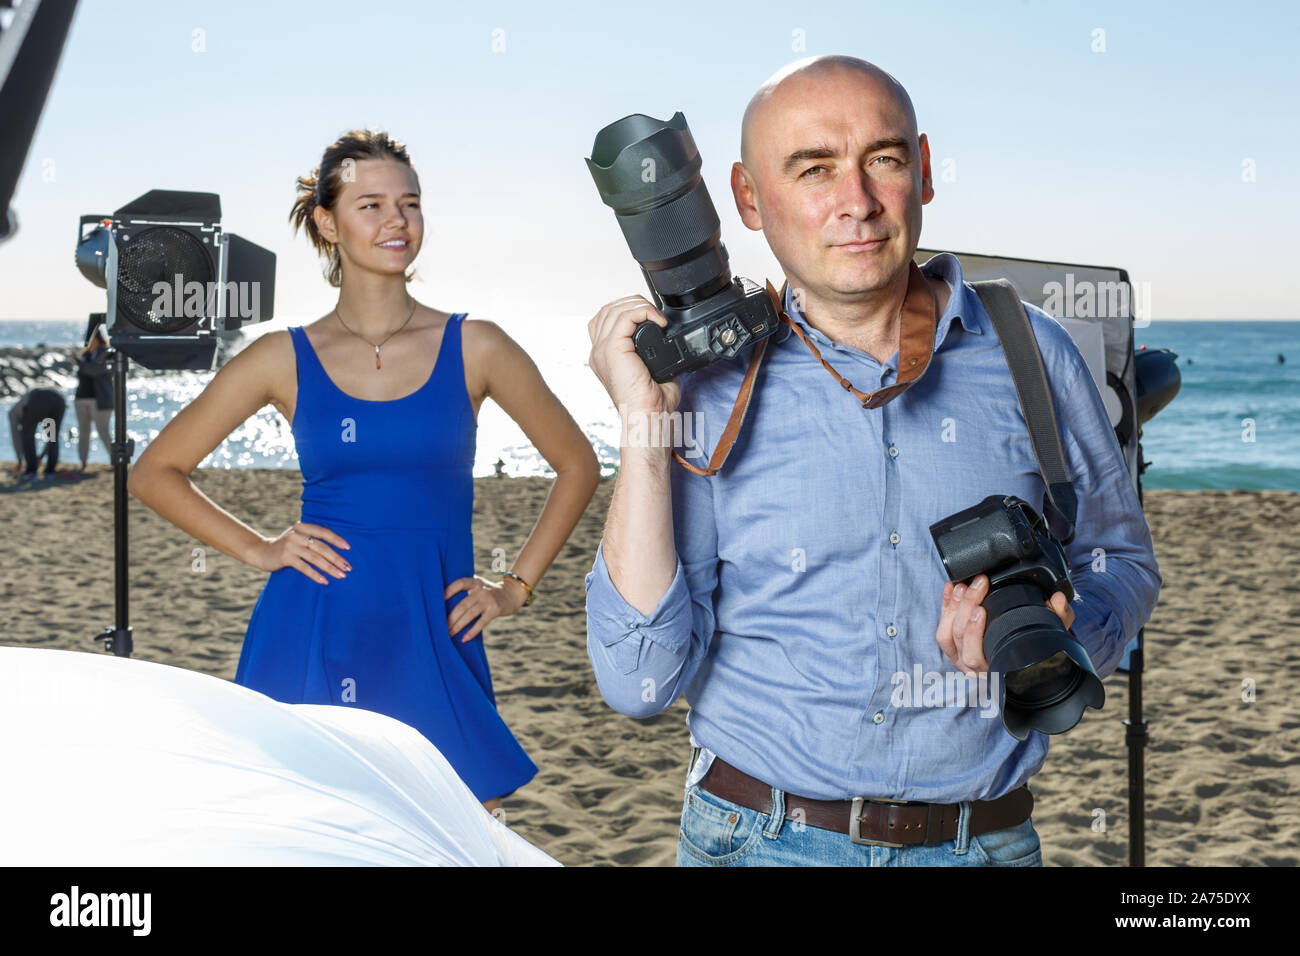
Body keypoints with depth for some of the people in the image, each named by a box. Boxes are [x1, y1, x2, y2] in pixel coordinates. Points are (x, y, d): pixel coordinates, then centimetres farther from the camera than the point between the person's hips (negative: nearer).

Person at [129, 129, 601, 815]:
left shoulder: (472, 348, 2)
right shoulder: (286, 359, 2)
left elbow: (577, 464, 12)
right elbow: (154, 473, 10)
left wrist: (516, 587, 6)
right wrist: (257, 548, 0)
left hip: (434, 644, 0)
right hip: (311, 646, 0)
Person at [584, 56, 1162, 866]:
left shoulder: (1029, 355, -2)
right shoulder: (710, 394, -7)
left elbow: (1121, 563, 10)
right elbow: (641, 682, -13)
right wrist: (644, 427, -17)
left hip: (984, 841, 2)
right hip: (758, 834, -1)